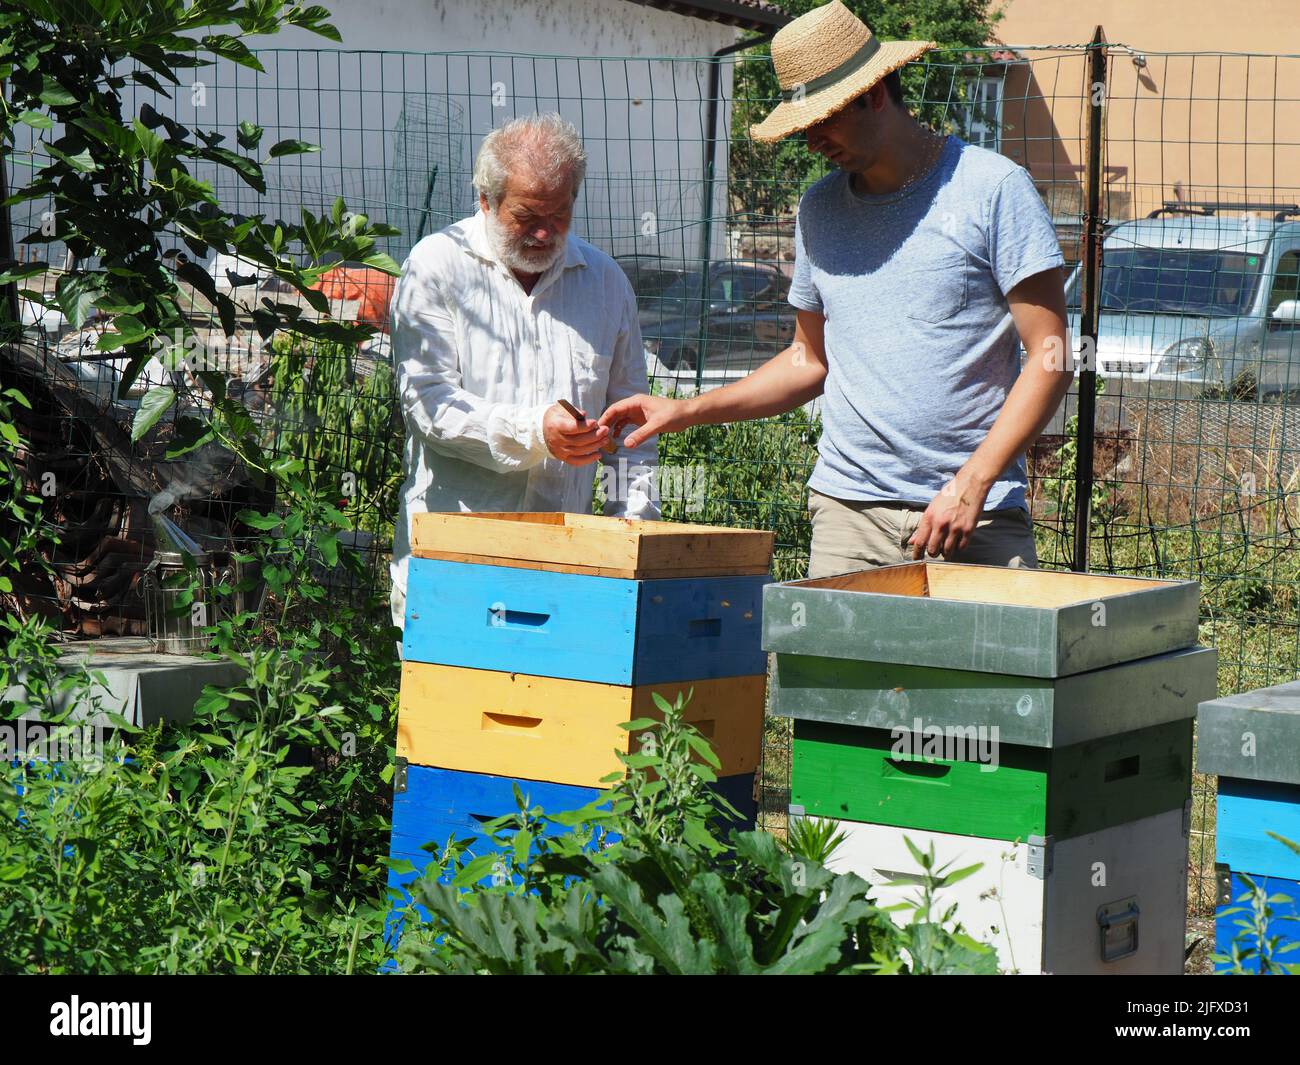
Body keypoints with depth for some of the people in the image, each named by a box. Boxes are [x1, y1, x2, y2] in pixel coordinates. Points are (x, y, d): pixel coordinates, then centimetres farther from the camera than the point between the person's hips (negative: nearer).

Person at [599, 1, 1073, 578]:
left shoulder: (991, 188, -3)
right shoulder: (819, 210, 14)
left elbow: (1051, 356, -5)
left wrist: (971, 484, -12)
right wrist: (687, 412, 13)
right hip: (849, 509, 4)